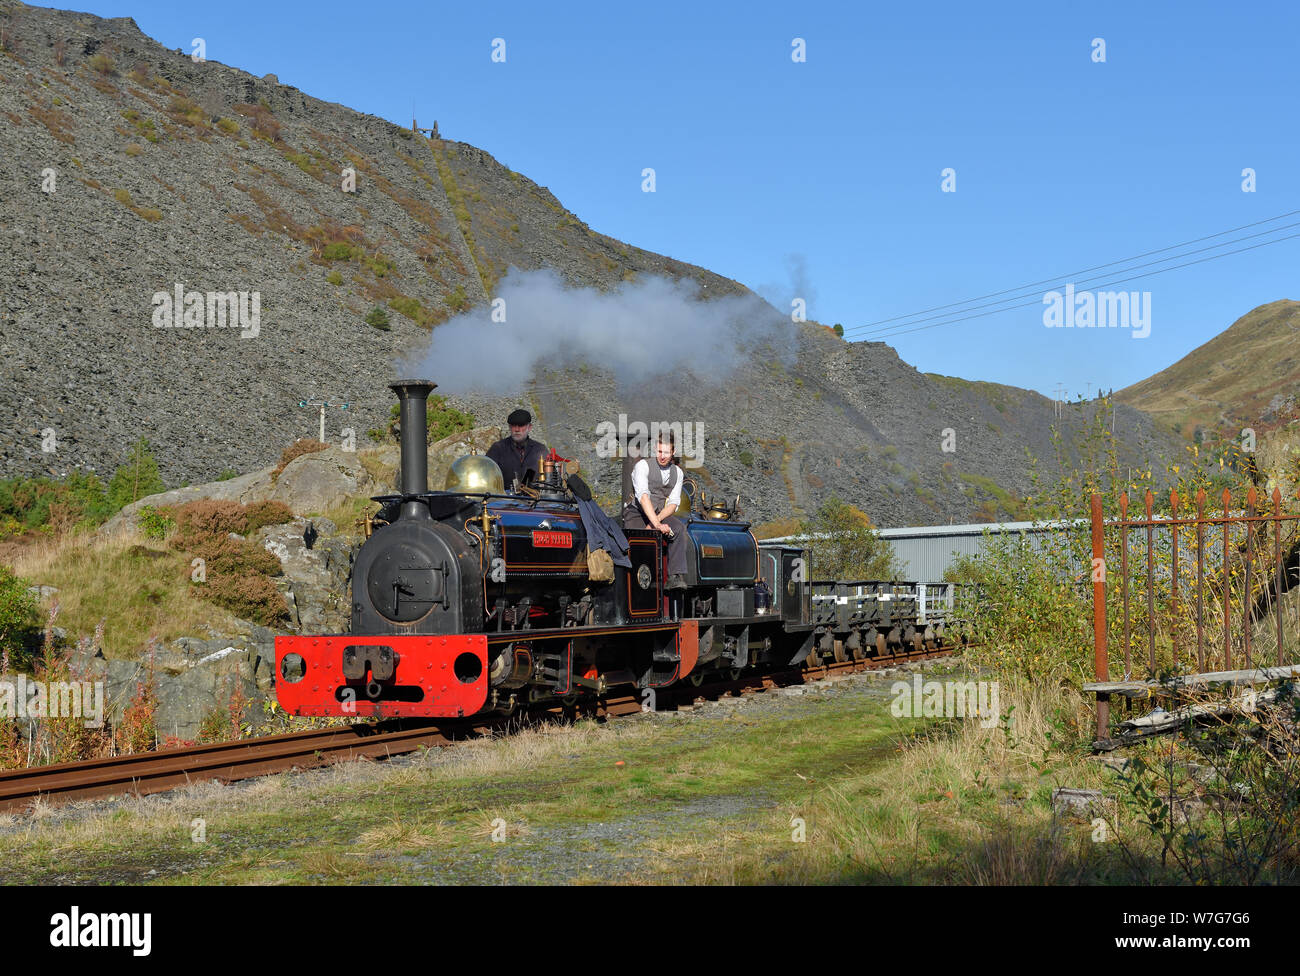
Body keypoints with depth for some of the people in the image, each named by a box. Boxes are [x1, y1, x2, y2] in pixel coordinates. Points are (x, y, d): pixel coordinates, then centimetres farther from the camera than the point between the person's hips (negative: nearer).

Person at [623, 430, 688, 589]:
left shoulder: (677, 472, 8)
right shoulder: (642, 465, -10)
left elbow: (673, 503, 1)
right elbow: (643, 496, -25)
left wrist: (657, 520, -19)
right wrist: (657, 524, -36)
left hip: (659, 514, 4)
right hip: (635, 514, -4)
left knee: (679, 527, -28)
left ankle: (676, 577, -36)